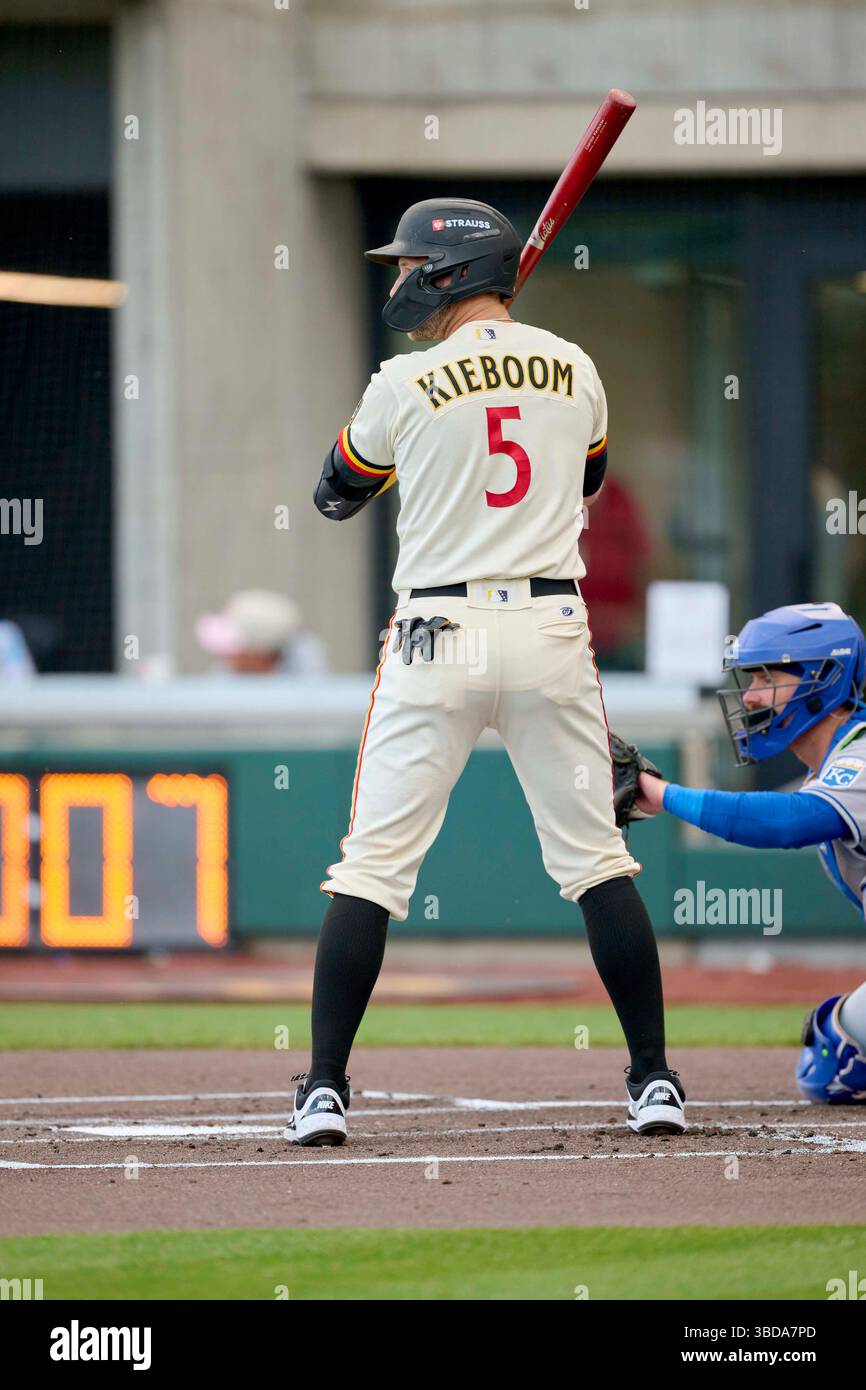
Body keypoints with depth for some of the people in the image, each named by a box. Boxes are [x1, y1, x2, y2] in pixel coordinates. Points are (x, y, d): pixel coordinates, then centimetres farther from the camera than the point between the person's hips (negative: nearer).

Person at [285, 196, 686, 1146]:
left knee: (373, 863, 1)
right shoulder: (573, 371, 6)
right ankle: (654, 1081, 6)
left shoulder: (408, 384, -6)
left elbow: (335, 498, 10)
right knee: (595, 858, 10)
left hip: (437, 636, -3)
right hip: (553, 631, 3)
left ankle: (324, 1091, -4)